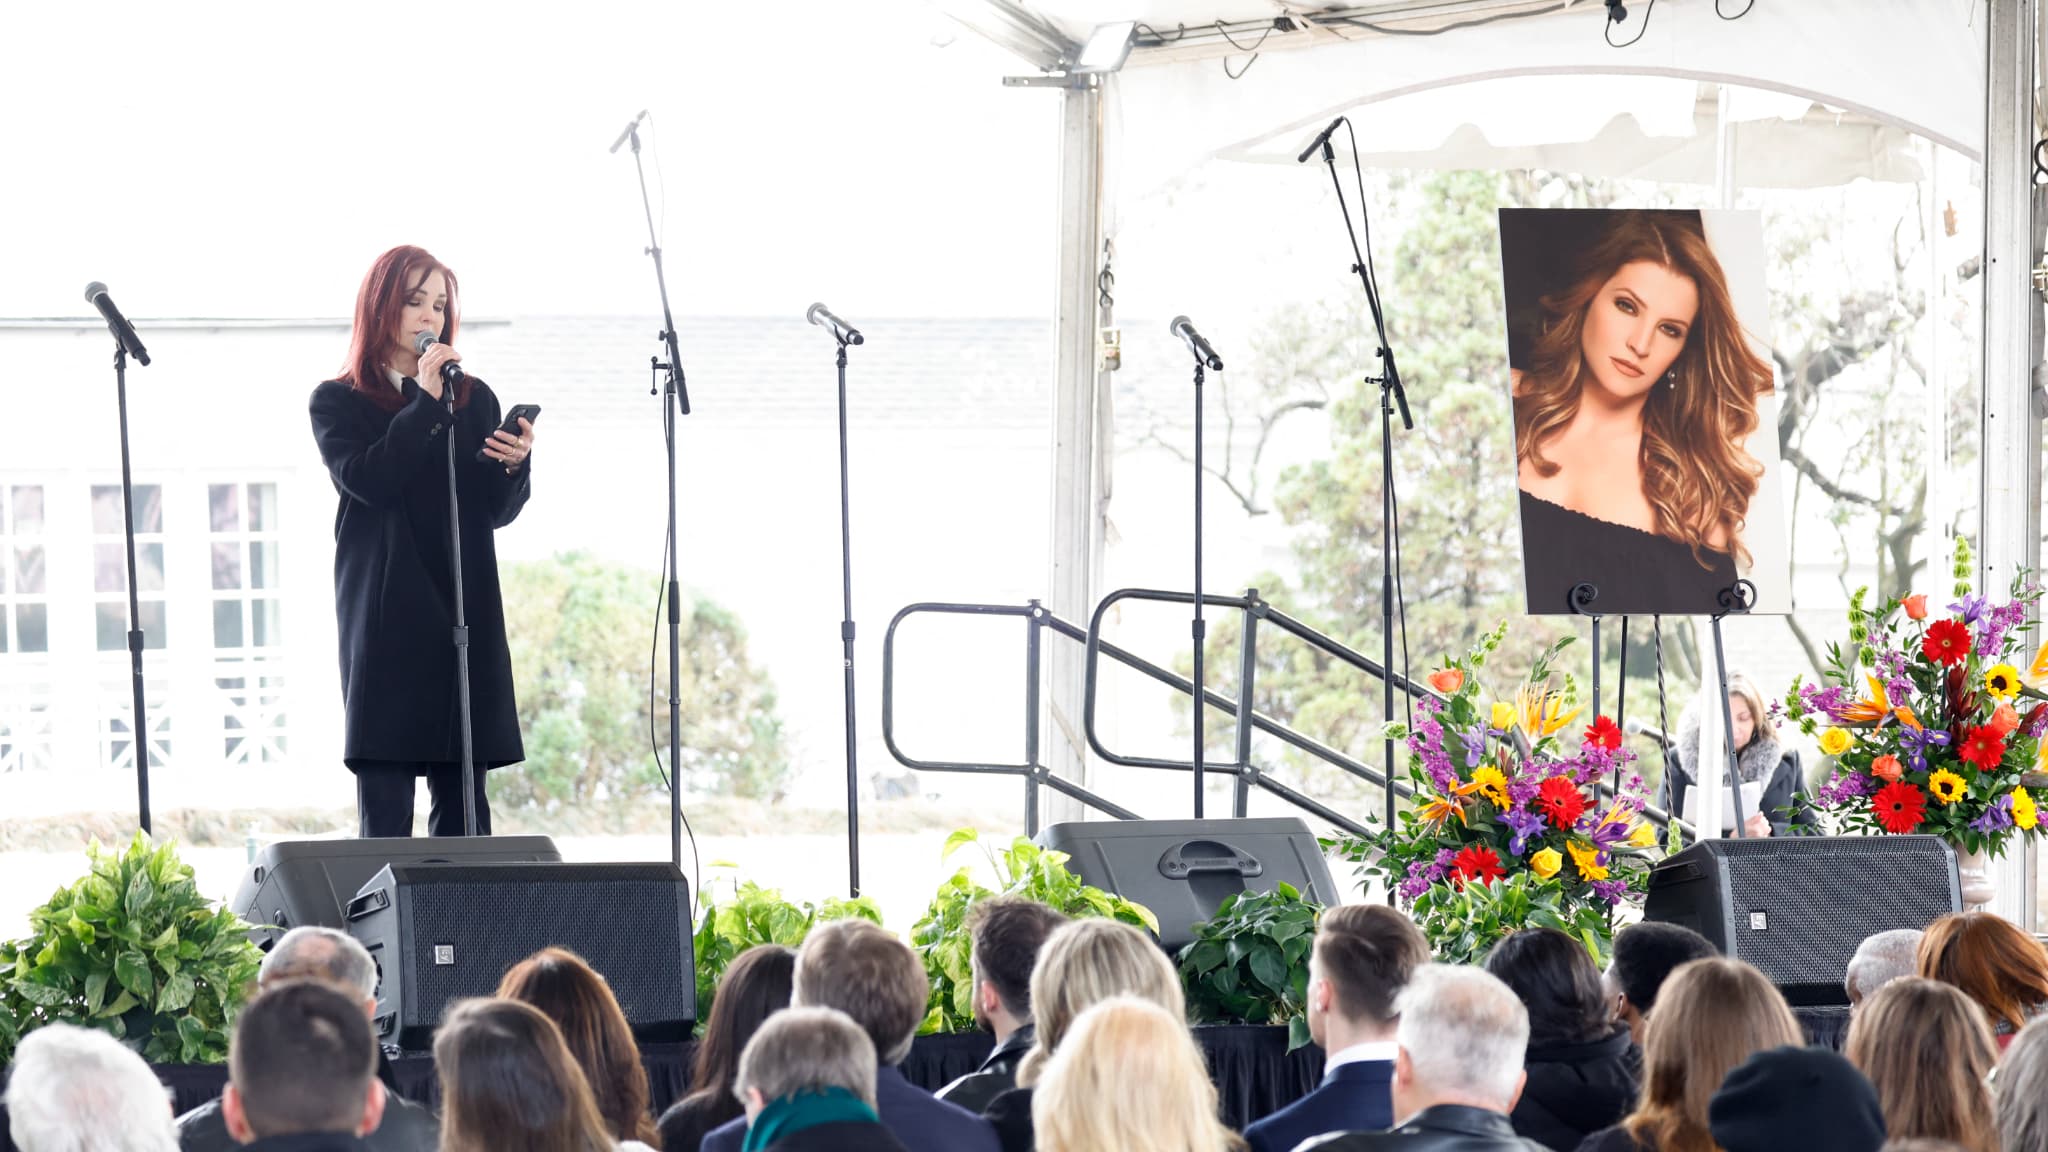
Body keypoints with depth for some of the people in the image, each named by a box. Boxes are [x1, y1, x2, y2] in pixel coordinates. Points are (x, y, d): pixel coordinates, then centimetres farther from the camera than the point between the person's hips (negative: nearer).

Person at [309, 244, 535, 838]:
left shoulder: (474, 400, 16)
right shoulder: (338, 403, 7)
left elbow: (498, 512, 11)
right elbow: (365, 480, -11)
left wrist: (515, 464, -9)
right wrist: (424, 405, -9)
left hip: (465, 612, 3)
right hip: (385, 618, -3)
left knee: (463, 801, 0)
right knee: (385, 806, -7)